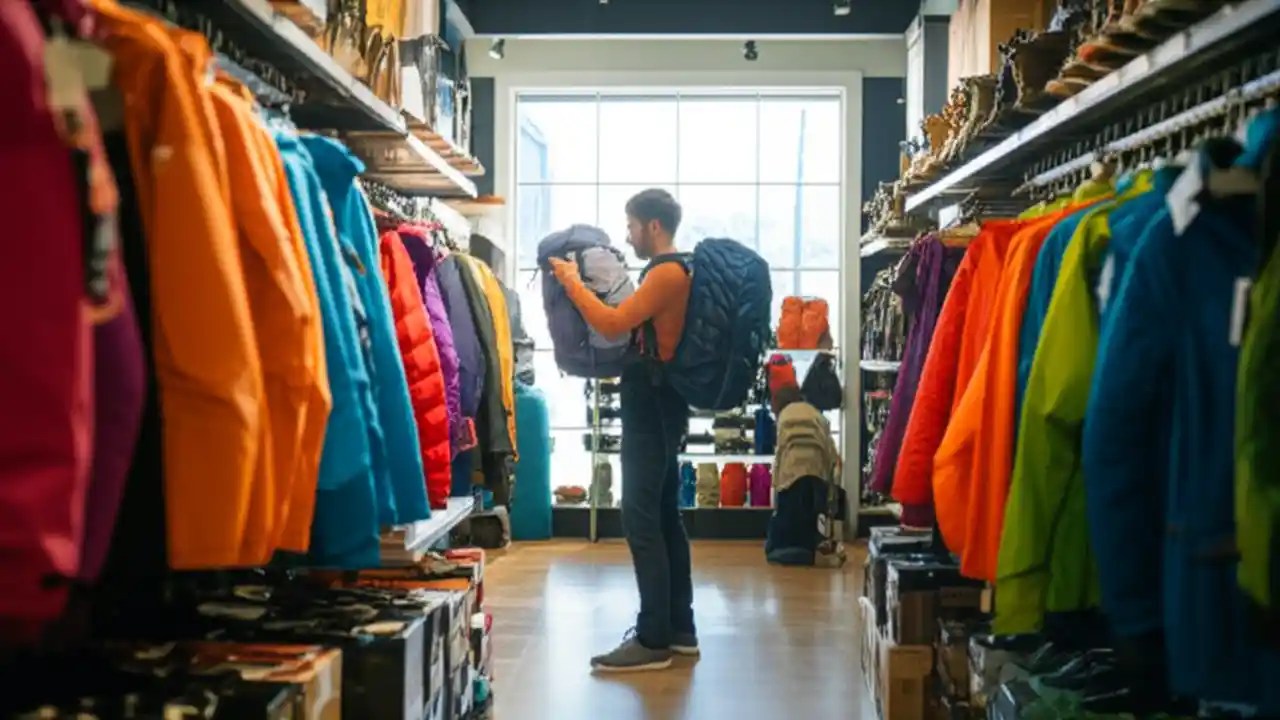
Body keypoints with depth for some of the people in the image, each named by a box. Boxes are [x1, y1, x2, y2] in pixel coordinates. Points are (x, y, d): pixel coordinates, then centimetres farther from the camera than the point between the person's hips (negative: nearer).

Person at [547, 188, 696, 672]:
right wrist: (579, 284, 14)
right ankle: (679, 628, 20)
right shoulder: (674, 271, 17)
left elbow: (612, 325, -23)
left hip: (649, 406, -11)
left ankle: (654, 640, -6)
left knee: (641, 520, -9)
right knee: (663, 516, 13)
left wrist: (571, 282, -11)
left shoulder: (665, 273, -16)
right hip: (659, 404, 11)